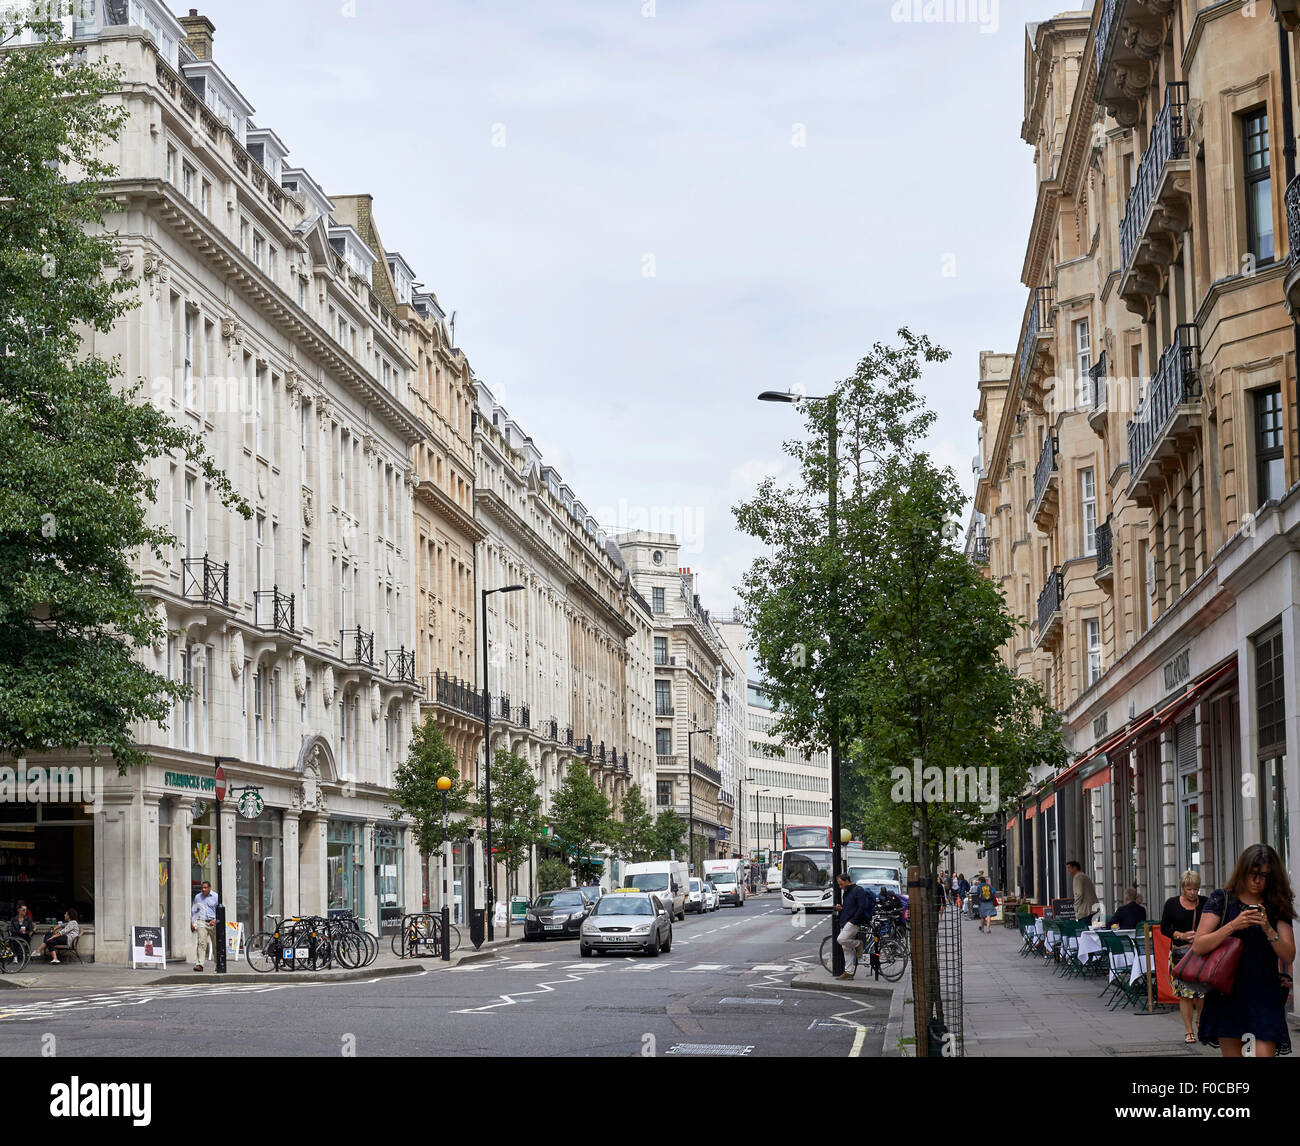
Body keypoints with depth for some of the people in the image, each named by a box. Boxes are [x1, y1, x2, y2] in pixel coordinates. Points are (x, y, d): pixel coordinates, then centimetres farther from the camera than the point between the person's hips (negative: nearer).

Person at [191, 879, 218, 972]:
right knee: (201, 942, -15)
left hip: (213, 923, 0)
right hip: (201, 922, 0)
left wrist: (215, 920, -12)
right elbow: (193, 910, 17)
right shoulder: (197, 897, 10)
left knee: (216, 945, 7)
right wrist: (192, 922, 10)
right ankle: (199, 964, -21)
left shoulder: (215, 897, 3)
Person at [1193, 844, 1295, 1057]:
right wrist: (1233, 926, -16)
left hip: (1265, 995, 0)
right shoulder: (1221, 899, 3)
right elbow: (1198, 946, -4)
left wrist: (1268, 929, -15)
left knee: (1265, 1053, -14)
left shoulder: (1277, 907, 8)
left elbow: (1288, 956, 1)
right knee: (1232, 1053, 2)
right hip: (1227, 993, 0)